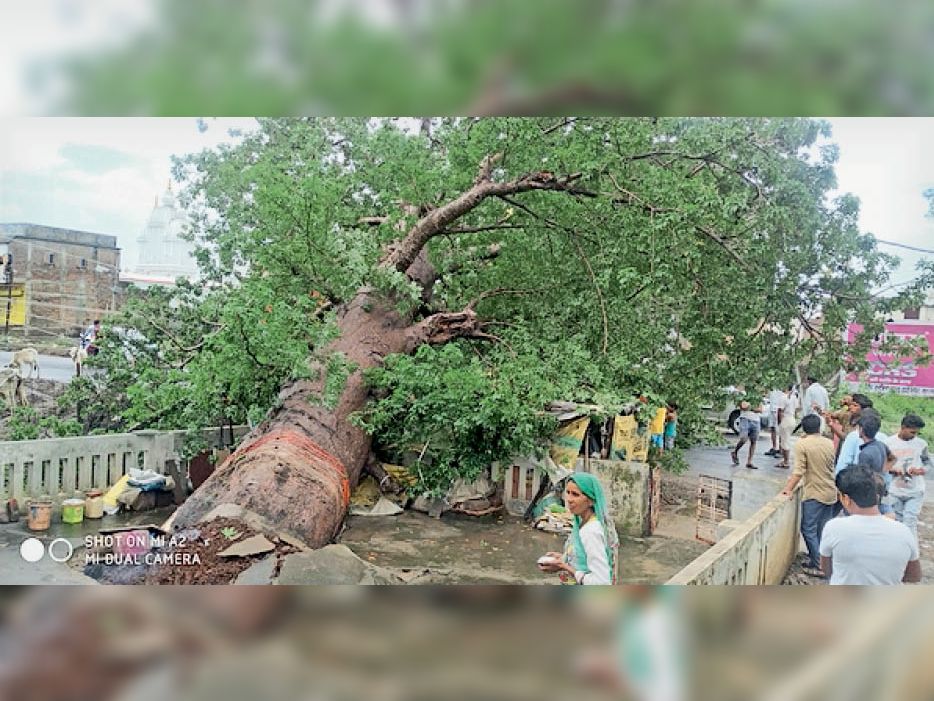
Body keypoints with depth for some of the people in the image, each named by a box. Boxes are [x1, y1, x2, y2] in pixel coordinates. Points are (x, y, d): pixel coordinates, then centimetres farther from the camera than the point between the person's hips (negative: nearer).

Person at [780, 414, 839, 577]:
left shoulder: (802, 444, -13)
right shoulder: (830, 443, 3)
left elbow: (799, 471, -18)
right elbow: (834, 467, 13)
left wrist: (789, 489, -13)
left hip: (814, 494, -6)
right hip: (831, 493, 6)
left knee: (809, 530, 1)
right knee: (823, 530, 16)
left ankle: (818, 565, 0)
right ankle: (823, 561, 24)